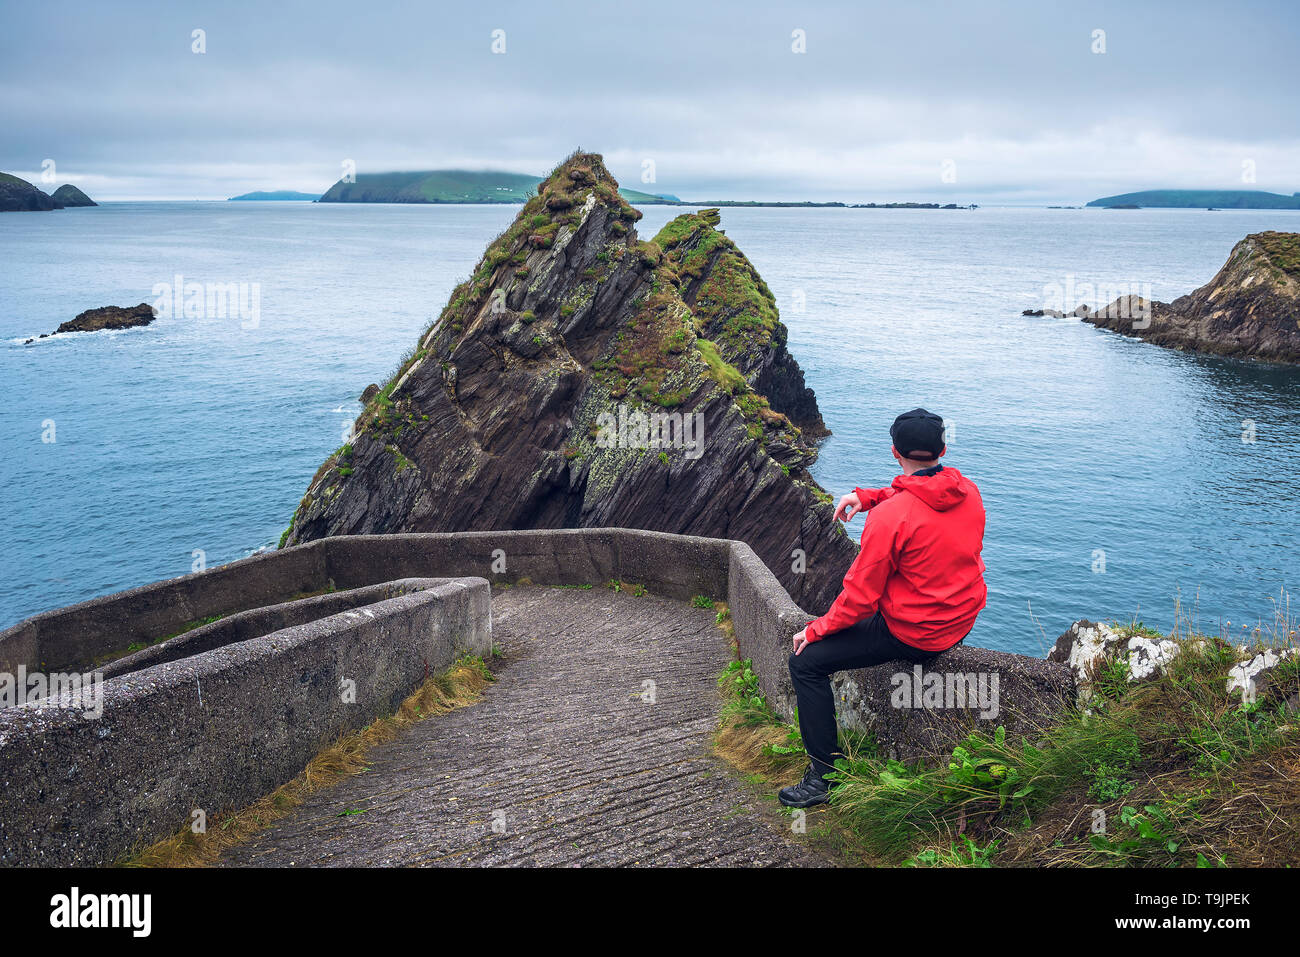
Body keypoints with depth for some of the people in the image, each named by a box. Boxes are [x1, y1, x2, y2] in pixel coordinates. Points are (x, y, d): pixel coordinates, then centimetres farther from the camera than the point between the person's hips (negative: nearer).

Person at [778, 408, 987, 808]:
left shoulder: (890, 516, -26)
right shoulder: (968, 491, -4)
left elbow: (860, 597, -20)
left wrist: (815, 630, -5)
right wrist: (867, 497, 7)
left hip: (913, 634, -8)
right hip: (963, 621, 8)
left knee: (805, 662, 0)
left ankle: (824, 776, 2)